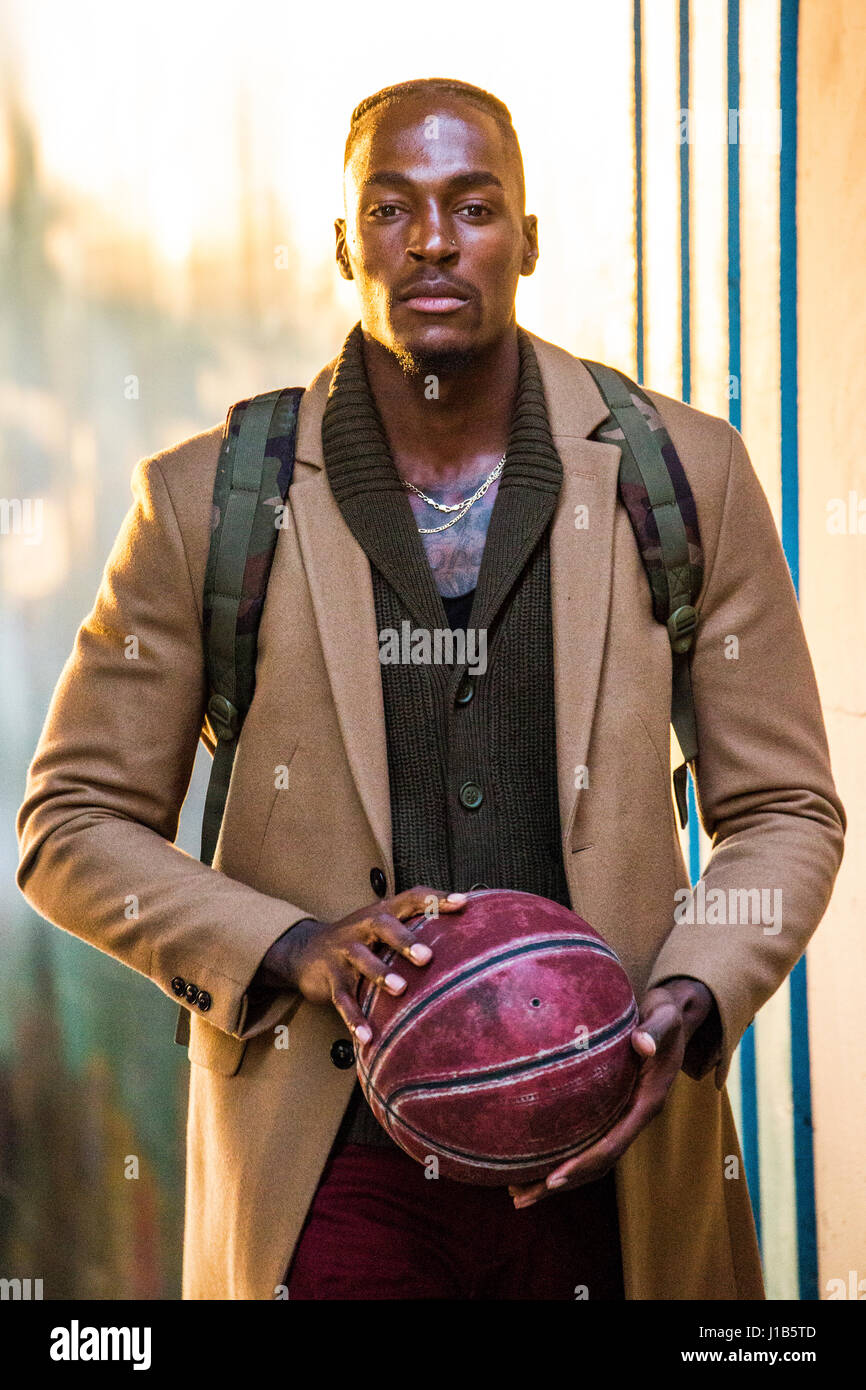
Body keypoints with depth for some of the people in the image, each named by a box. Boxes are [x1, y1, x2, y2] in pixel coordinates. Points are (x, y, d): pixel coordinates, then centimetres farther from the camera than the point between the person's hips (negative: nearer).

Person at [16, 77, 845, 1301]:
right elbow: (72, 828, 4)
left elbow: (784, 810, 8)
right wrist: (287, 951, -12)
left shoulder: (686, 475, 3)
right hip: (333, 1183, -1)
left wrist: (687, 1005, -11)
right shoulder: (208, 500, 1)